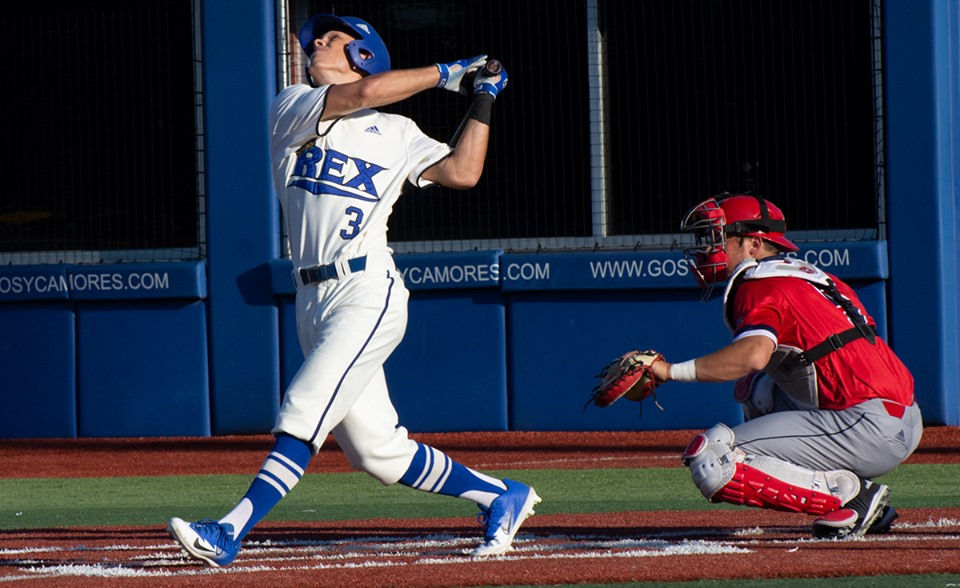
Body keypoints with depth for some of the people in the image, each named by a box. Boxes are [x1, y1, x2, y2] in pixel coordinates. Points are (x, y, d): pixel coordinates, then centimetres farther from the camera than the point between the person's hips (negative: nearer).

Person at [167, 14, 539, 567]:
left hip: (368, 295, -3)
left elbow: (462, 172, -2)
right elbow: (363, 93, -8)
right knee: (376, 451, 4)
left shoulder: (397, 133, 9)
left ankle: (229, 534, -22)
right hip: (314, 299, 3)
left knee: (303, 417, -18)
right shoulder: (294, 108, 8)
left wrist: (481, 100, 5)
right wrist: (447, 74, 0)